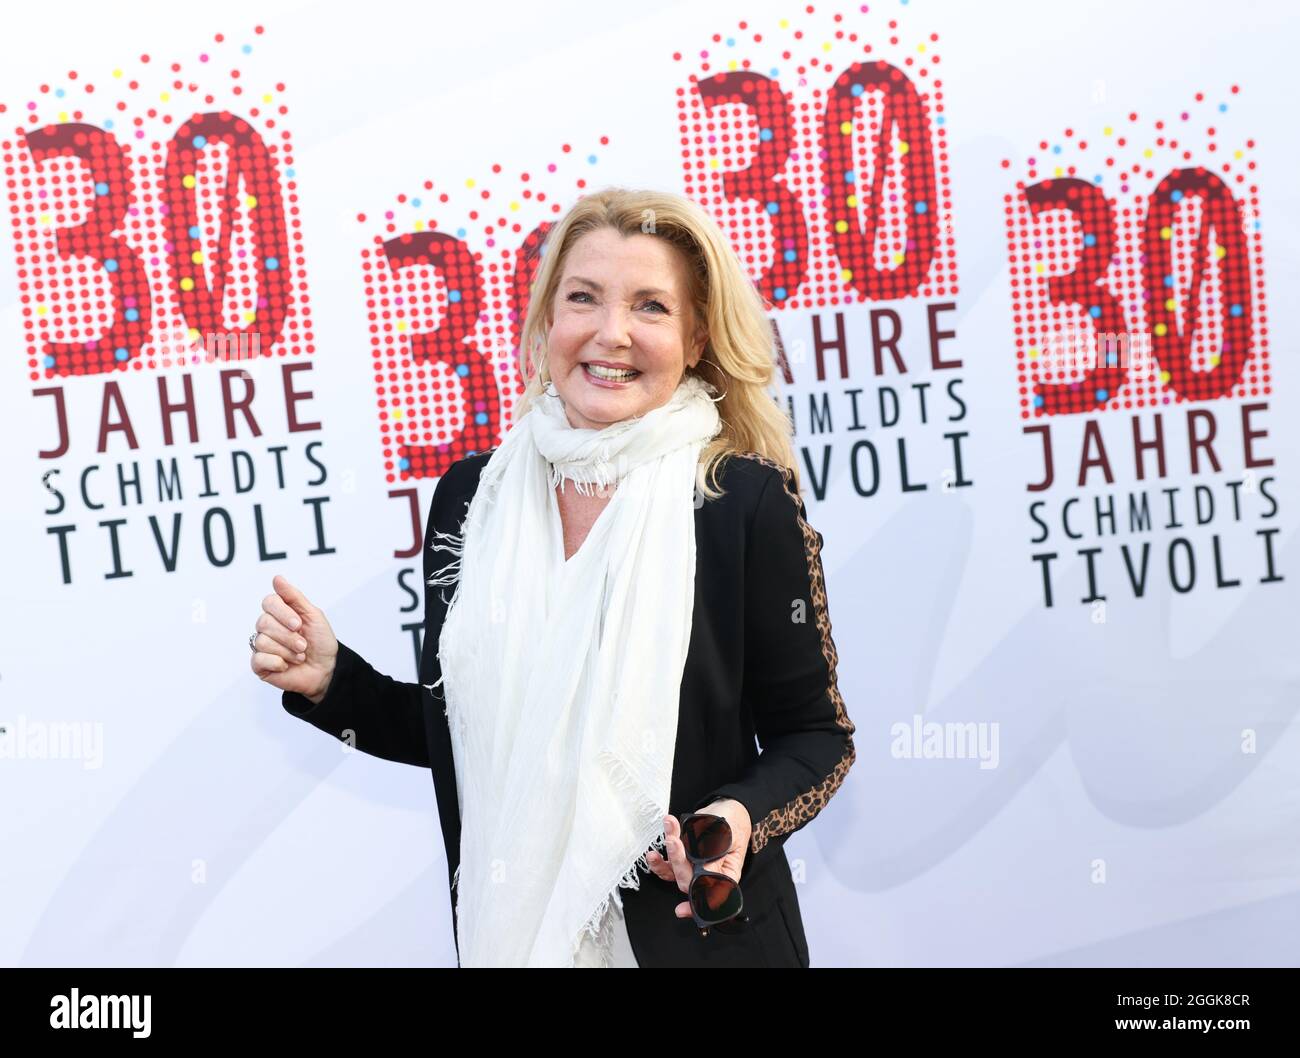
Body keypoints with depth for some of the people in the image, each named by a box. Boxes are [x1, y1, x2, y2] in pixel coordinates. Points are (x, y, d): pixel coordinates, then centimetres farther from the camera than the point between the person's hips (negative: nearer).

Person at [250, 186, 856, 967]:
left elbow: (815, 735, -5)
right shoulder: (474, 494, -2)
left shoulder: (747, 501, -13)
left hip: (697, 938, -3)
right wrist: (332, 680, -7)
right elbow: (463, 729, 7)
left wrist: (743, 818, -22)